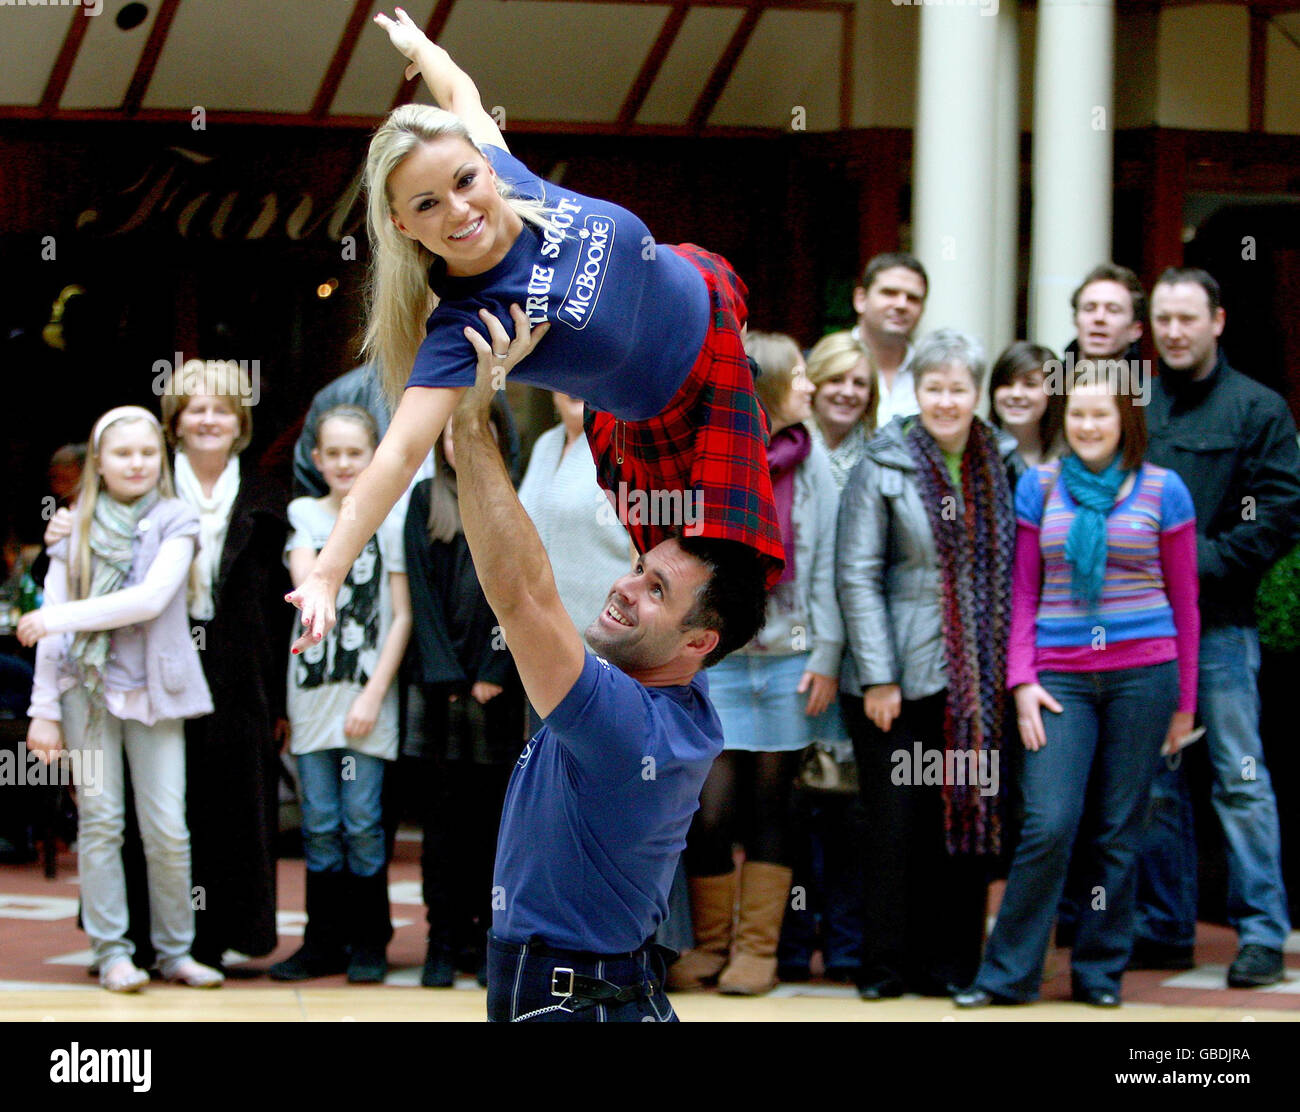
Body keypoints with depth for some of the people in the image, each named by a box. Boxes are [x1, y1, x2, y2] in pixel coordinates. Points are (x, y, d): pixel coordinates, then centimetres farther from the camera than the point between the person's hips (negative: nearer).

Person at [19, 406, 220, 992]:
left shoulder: (175, 522, 0)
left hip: (152, 689, -1)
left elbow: (152, 598, -15)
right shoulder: (75, 529, 5)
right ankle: (112, 952, 4)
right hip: (86, 686, 1)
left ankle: (175, 951, 8)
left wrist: (61, 617, -15)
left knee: (167, 829, -4)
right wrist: (44, 709, 1)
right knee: (100, 822, 0)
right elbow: (50, 622, 5)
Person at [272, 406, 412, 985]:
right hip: (313, 691, 2)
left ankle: (368, 942, 7)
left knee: (362, 823, -3)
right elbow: (306, 581, -9)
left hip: (368, 692, -2)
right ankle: (324, 941, 12)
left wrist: (373, 694, -7)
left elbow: (403, 616, -1)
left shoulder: (391, 521, 2)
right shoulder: (303, 514, 9)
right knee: (319, 824, 4)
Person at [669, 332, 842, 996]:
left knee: (770, 805, 6)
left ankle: (757, 947, 15)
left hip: (788, 659, 2)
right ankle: (709, 944, 13)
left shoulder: (810, 462, 5)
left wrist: (826, 654, 0)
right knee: (711, 811, -4)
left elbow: (826, 564, 5)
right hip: (715, 658, -2)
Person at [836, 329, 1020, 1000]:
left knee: (968, 815, 4)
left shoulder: (1004, 466, 8)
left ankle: (951, 962, 13)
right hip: (903, 678, -3)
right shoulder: (883, 467, -2)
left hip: (980, 680, 3)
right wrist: (877, 676, -10)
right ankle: (885, 963, 8)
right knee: (896, 818, -2)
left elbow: (1021, 572, 14)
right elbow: (857, 575, -5)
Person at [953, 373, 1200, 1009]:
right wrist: (1022, 681, 0)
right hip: (1060, 677, 0)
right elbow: (1023, 592, 10)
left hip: (1143, 673, 0)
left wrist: (1184, 701, 9)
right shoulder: (1039, 487, 8)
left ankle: (1100, 972, 16)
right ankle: (1009, 974, 0)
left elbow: (1184, 600, 9)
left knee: (1117, 831, 4)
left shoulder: (1162, 491, 5)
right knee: (1048, 825, -11)